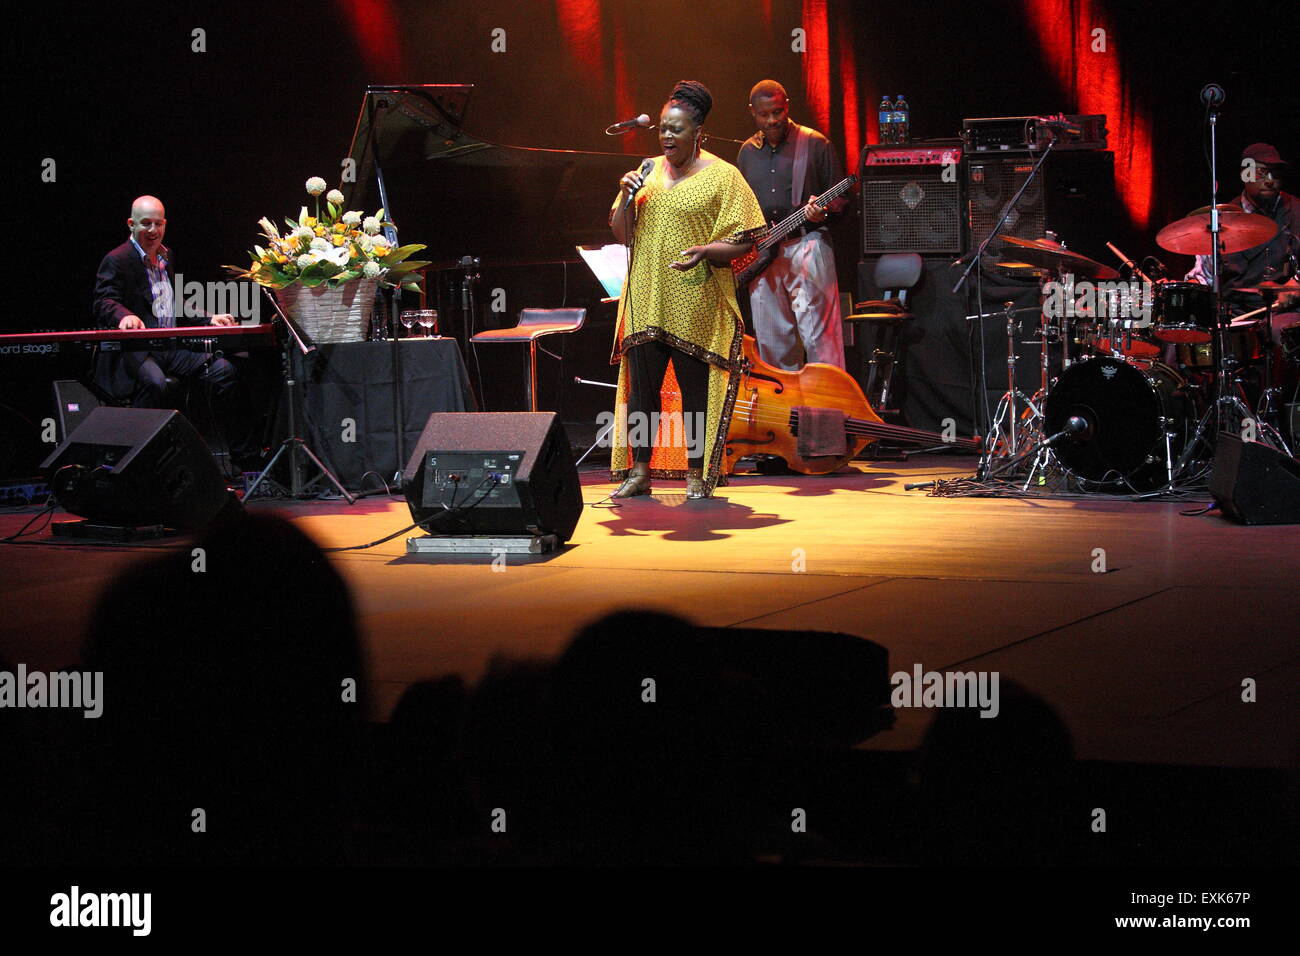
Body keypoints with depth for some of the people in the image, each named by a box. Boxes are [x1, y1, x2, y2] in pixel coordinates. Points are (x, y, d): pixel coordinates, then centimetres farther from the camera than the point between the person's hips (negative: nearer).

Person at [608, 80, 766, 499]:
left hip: (695, 304, -4)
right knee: (641, 385, 3)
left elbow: (741, 242, -4)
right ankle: (638, 472, 9)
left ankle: (698, 476, 6)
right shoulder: (648, 172, 14)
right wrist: (626, 197, -3)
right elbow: (621, 235, 14)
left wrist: (706, 252, -23)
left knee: (695, 386, -1)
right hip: (645, 300, 5)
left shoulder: (721, 176, -1)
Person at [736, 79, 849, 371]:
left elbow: (840, 197, 4)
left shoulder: (815, 144, 0)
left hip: (806, 245, -5)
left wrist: (822, 209, -17)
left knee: (818, 336, -11)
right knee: (772, 342, 7)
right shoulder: (748, 151, 15)